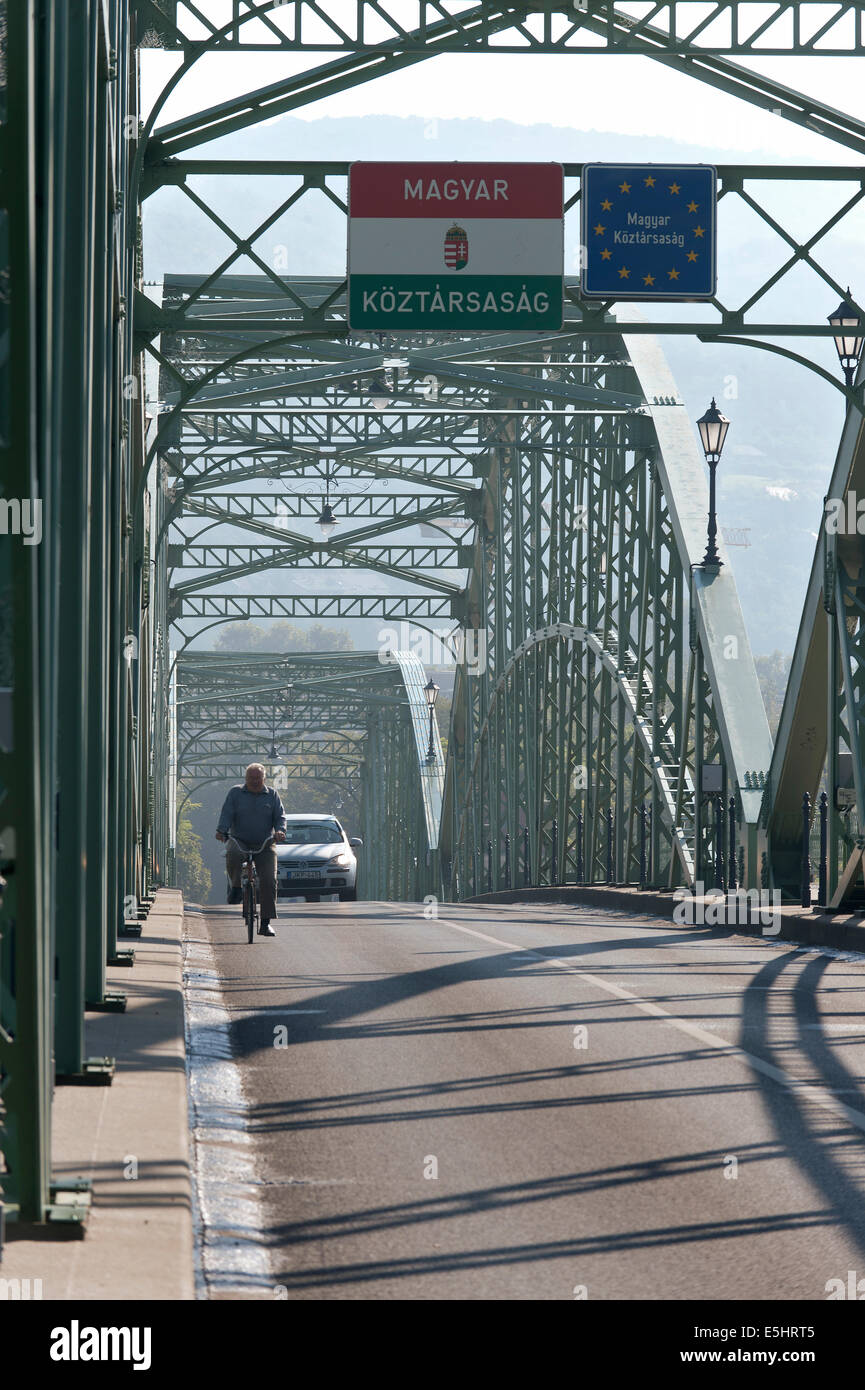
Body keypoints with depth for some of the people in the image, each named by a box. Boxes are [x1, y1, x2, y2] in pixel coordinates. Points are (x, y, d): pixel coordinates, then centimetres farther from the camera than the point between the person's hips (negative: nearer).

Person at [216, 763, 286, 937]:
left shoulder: (272, 794, 9)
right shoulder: (236, 793, 6)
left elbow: (280, 816, 5)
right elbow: (227, 814, -1)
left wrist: (280, 831, -16)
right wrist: (222, 830, -21)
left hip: (264, 845, 1)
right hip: (240, 841, -1)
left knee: (269, 881, -12)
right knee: (232, 856, -36)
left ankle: (266, 923, -7)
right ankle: (236, 887, -7)